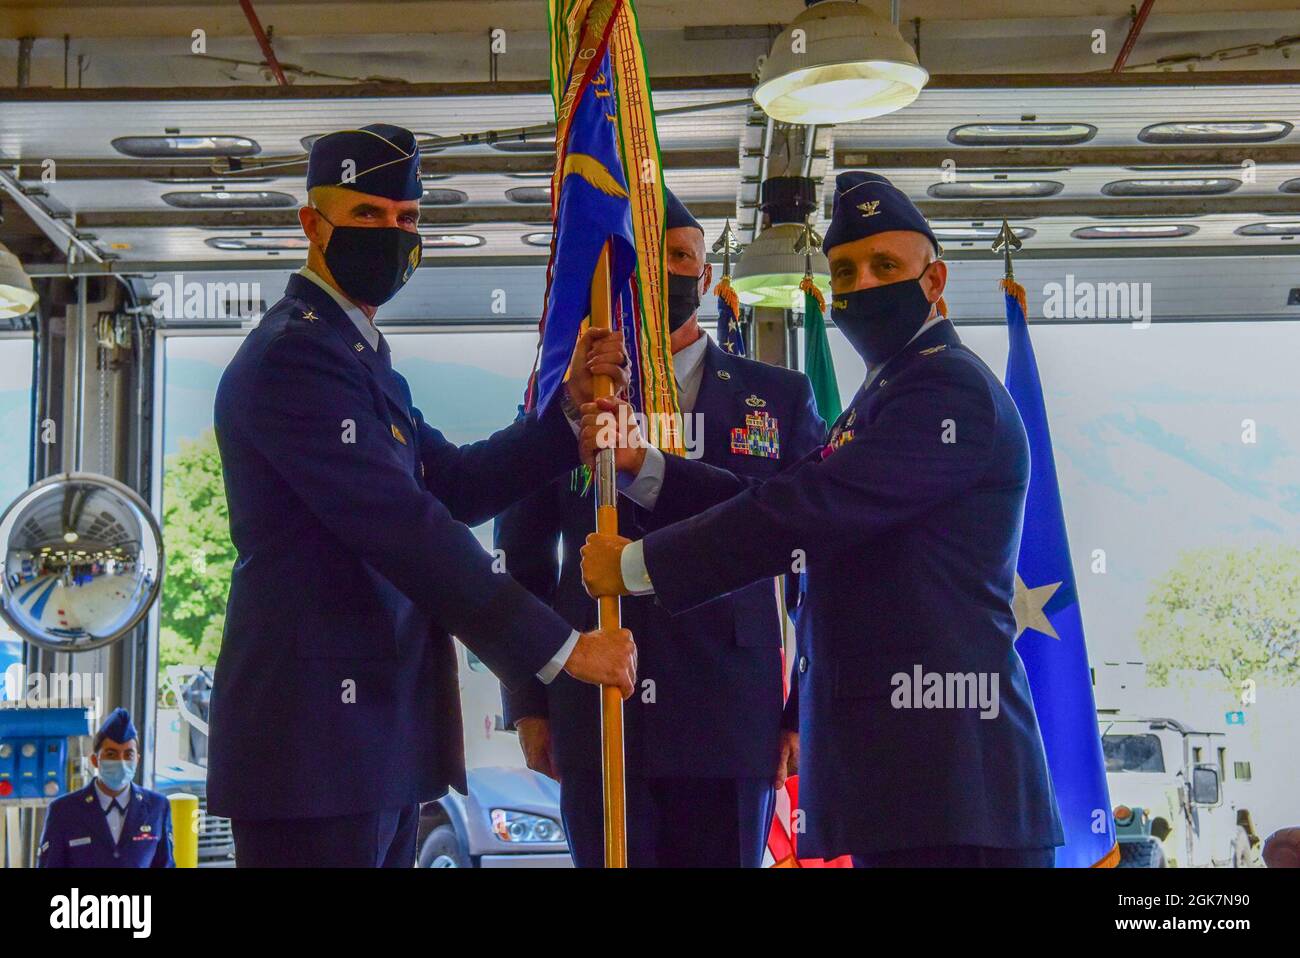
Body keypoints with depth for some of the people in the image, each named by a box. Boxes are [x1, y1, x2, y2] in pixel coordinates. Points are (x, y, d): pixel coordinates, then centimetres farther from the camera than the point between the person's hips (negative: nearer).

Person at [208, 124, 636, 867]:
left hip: (378, 735, 10)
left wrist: (570, 410, 0)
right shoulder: (294, 354, -13)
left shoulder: (362, 356, 20)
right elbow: (402, 526, -21)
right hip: (315, 746, -10)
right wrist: (563, 647, -19)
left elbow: (456, 486, 13)